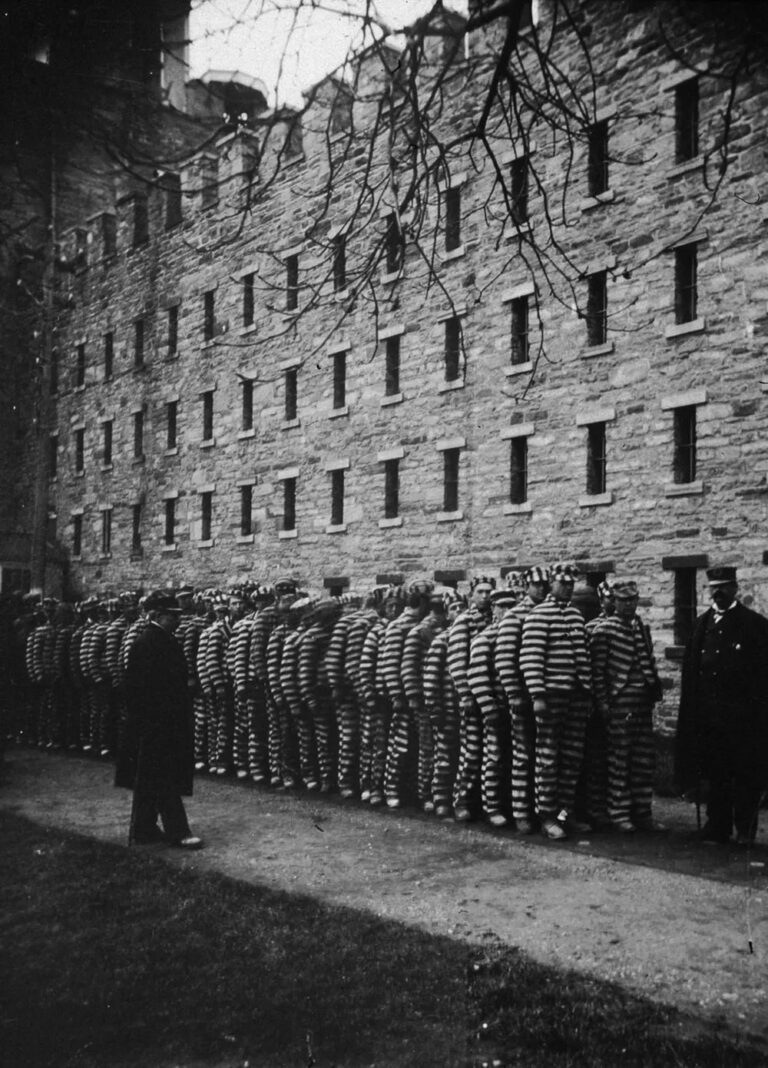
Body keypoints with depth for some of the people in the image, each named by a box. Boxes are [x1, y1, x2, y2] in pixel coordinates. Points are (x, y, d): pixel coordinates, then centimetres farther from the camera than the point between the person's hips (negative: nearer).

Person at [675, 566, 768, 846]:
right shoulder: (702, 624, 12)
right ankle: (718, 826, 18)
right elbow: (690, 669, 11)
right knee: (715, 773, 9)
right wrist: (692, 709, 5)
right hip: (708, 714, 4)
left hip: (743, 715, -4)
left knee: (746, 773, 2)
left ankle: (745, 829, 12)